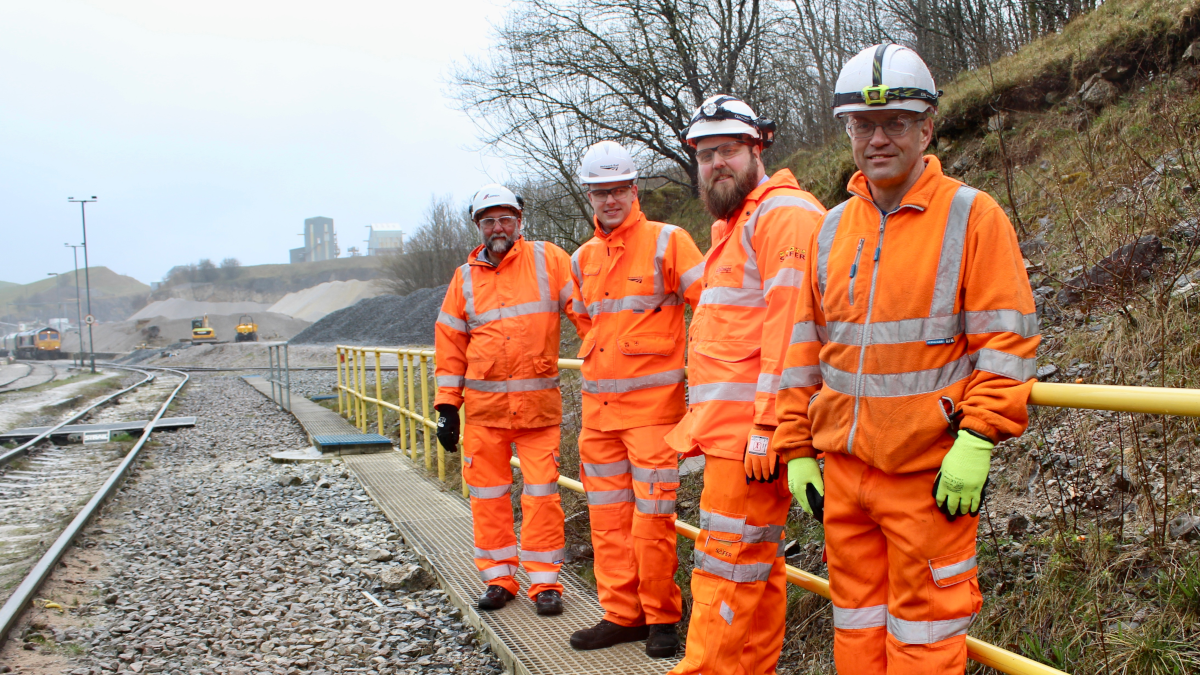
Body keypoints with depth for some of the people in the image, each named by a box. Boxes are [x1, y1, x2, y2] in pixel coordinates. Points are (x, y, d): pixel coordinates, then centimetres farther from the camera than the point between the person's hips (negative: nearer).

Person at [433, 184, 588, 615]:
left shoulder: (547, 260, 2)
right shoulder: (465, 277, 10)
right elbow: (449, 344, 12)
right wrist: (446, 405, 8)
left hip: (539, 402, -2)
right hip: (484, 404, 3)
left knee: (541, 492, -2)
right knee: (487, 493, 7)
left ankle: (544, 580, 9)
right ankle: (499, 577, 19)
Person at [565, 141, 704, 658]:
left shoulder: (667, 242, -5)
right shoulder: (583, 258, 14)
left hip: (653, 403, -6)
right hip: (597, 406, 6)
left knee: (652, 516, -3)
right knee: (608, 516, 10)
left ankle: (661, 617, 14)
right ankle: (622, 614, 21)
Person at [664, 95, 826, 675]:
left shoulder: (784, 213, -10)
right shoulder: (731, 225, 23)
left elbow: (789, 328, -19)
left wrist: (768, 425, -23)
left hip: (752, 428, -10)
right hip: (731, 430, 10)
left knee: (728, 567, -5)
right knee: (758, 566, 16)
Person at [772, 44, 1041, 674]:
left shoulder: (972, 216, -5)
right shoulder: (832, 229, 9)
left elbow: (1006, 339, -8)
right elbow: (805, 348, 12)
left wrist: (976, 442, -16)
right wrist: (797, 450, 10)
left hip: (930, 471, -5)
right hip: (842, 465, 5)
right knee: (856, 615, 15)